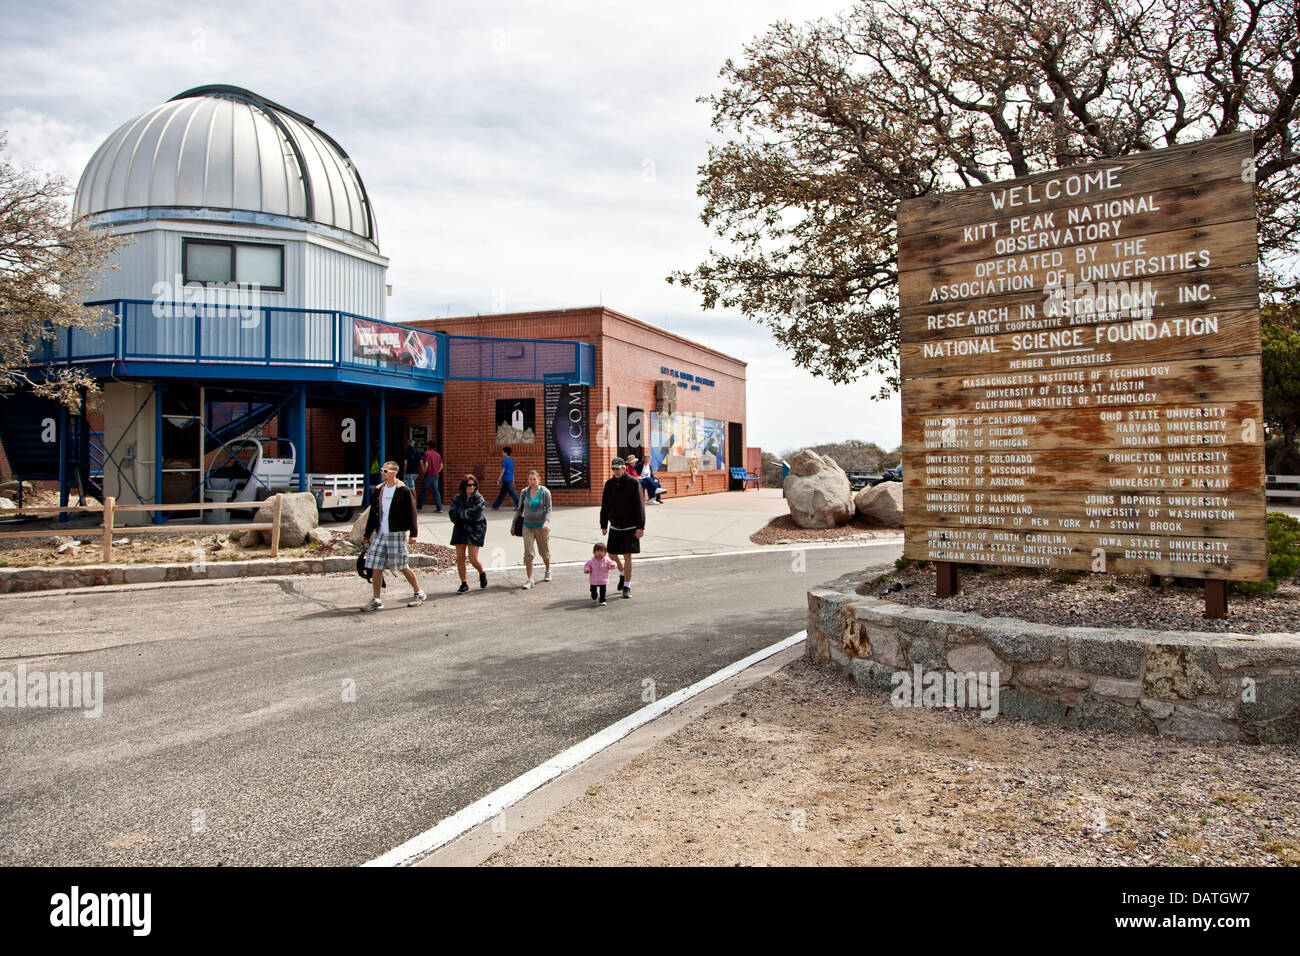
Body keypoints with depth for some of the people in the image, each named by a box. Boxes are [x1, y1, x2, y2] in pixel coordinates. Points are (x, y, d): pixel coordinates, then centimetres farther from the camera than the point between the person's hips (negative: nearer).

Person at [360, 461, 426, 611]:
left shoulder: (404, 491, -5)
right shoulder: (377, 491, 12)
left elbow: (411, 513, -6)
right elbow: (373, 514, 17)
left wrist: (413, 533, -11)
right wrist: (367, 535, 17)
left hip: (396, 534, -6)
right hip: (379, 534, 6)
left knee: (403, 567, 0)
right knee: (375, 567, 2)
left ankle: (419, 594, 16)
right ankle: (376, 600, 10)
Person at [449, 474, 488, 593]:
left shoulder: (479, 499, -5)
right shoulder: (457, 499, 4)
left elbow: (475, 515, -18)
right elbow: (452, 514, -8)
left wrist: (461, 513, -11)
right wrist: (469, 514, -17)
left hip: (475, 531, -3)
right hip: (460, 530, 4)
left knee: (473, 559, -7)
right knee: (460, 558, 2)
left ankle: (482, 573, 25)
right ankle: (464, 584, 14)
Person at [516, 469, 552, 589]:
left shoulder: (545, 492, -5)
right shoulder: (525, 492, 3)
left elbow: (548, 510, -8)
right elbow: (520, 509, 13)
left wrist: (546, 523, -25)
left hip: (541, 527, -1)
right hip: (527, 526, 2)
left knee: (544, 552, 12)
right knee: (528, 553, -8)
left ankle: (548, 571, 40)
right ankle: (530, 579, -3)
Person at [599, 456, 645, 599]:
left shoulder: (633, 483, -8)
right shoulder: (609, 484, 5)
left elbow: (639, 506, -9)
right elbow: (604, 506, 12)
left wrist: (640, 527, -13)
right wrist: (603, 525, 10)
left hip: (630, 527, -5)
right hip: (614, 526, 5)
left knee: (627, 556, -5)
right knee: (612, 554, 9)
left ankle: (627, 587, 5)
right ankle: (623, 574, 37)